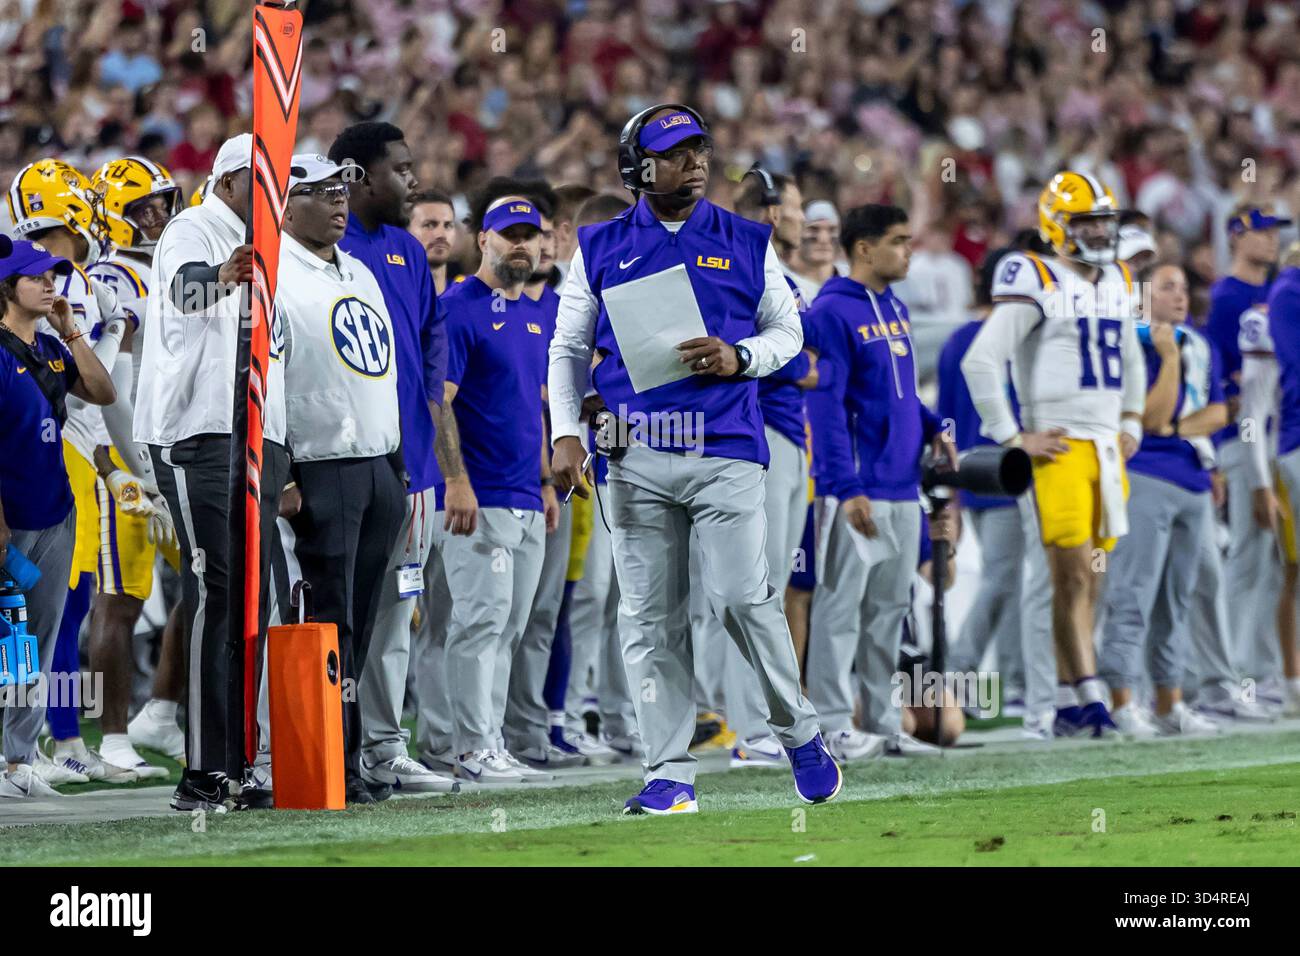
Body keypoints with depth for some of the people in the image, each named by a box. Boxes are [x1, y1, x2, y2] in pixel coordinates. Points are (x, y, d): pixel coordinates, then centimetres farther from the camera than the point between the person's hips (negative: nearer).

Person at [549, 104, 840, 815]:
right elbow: (568, 348, 12)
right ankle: (669, 776, 3)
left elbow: (787, 329, 12)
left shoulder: (746, 243, 9)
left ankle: (800, 734, 11)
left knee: (742, 597, -10)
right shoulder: (600, 248, 10)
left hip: (725, 449, -1)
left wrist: (738, 357, -9)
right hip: (636, 456, 1)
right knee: (649, 616, 0)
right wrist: (565, 433, 0)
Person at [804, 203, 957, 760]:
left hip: (902, 490, 9)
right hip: (856, 493, -9)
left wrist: (931, 428, 6)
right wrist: (847, 489, -21)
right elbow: (825, 405, -16)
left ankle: (882, 722, 19)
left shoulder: (896, 311, 16)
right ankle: (833, 727, -3)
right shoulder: (831, 313, -11)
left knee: (889, 609, 12)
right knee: (841, 605, -5)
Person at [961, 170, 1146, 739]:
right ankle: (1089, 698, -14)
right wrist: (1015, 437, -14)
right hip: (1058, 448, -7)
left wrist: (1131, 423, 21)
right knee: (1073, 575, -11)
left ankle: (1068, 705, 11)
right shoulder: (1035, 282, -9)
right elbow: (981, 361, -16)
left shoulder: (1116, 284, 16)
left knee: (1089, 580, 7)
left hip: (1107, 446, 7)